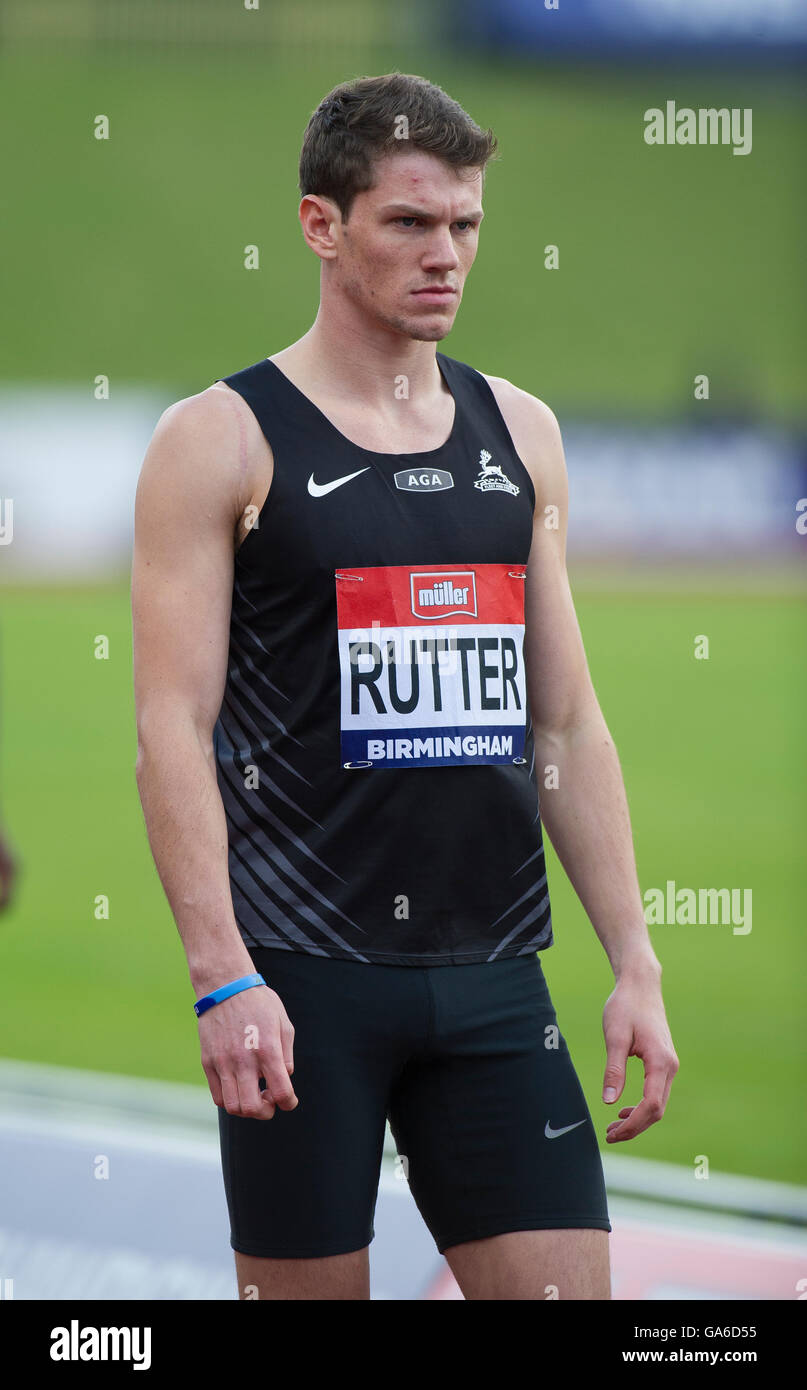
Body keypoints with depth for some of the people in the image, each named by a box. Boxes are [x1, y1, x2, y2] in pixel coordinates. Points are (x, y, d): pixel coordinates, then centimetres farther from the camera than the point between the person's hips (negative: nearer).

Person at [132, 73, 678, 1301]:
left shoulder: (520, 435, 13)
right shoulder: (223, 439, -3)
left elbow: (567, 723, 15)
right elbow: (172, 726, -9)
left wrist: (634, 963, 8)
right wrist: (223, 978, -19)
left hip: (493, 971, 5)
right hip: (305, 970, -5)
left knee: (569, 1287, -2)